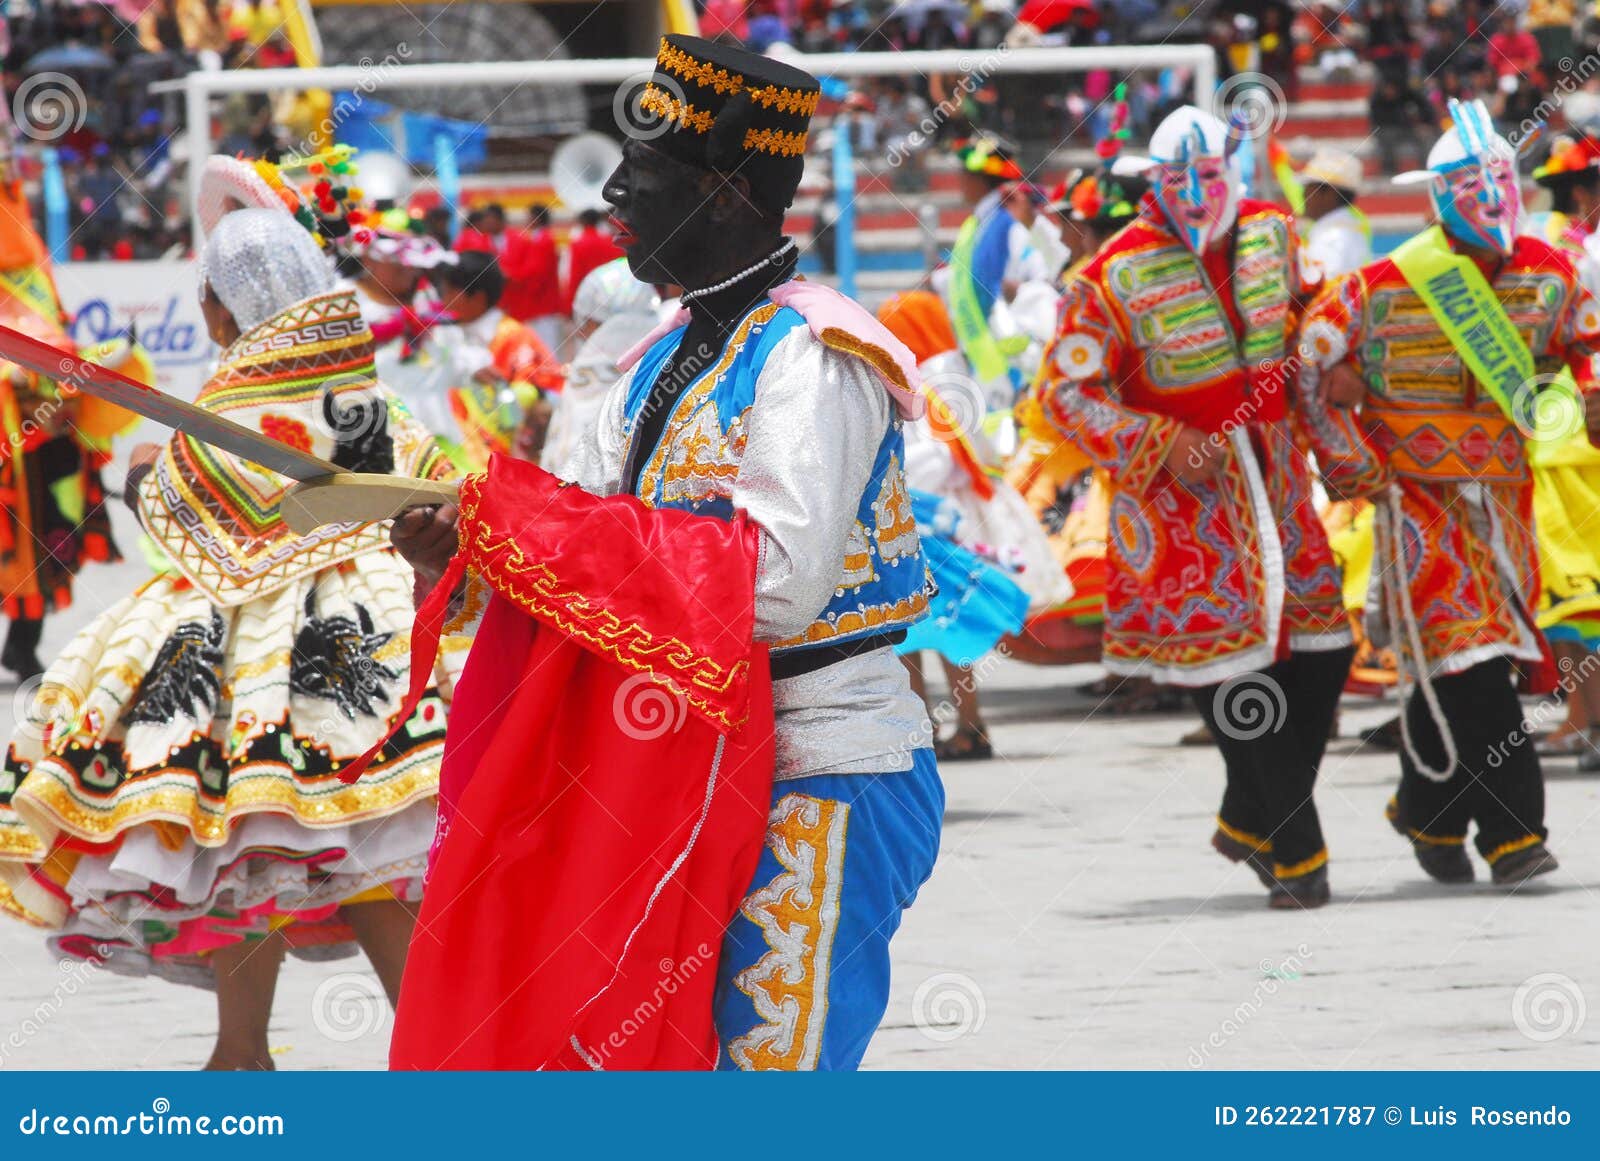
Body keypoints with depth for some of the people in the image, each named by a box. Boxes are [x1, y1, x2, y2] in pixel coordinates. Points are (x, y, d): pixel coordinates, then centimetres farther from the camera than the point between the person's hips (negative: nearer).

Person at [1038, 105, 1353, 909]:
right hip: (1183, 484, -6)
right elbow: (1065, 390, -11)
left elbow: (1305, 316, 23)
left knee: (1319, 648, 6)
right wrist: (1162, 445, -19)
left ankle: (1250, 822, 24)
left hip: (1271, 472, 6)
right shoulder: (1117, 274, -14)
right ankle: (1296, 854, 0)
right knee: (1231, 666, -9)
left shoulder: (1273, 235, 3)